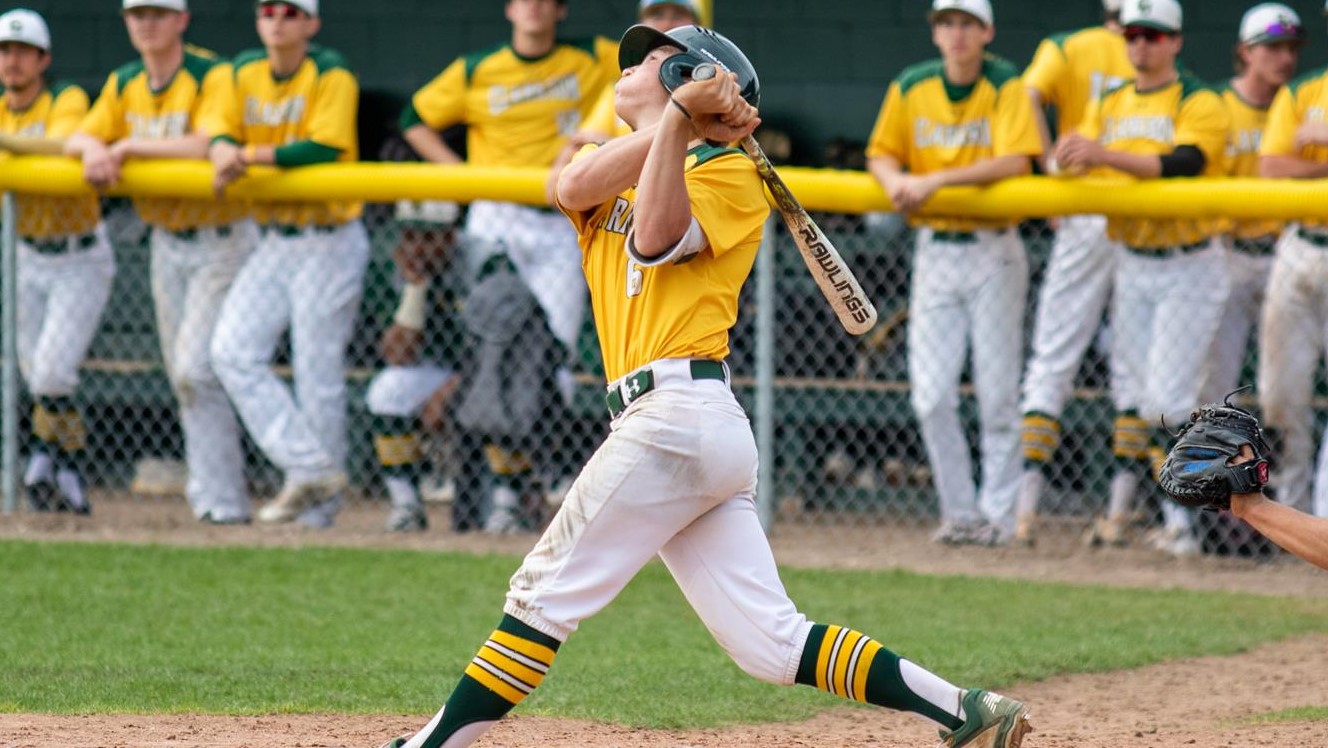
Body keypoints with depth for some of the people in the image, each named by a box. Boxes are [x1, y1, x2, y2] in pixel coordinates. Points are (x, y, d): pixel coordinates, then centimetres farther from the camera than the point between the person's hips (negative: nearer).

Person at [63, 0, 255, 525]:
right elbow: (78, 138, 3)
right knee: (183, 377, 7)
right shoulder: (123, 85, 6)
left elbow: (206, 144, -31)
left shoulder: (213, 77, -16)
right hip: (165, 241, 7)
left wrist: (130, 146, -23)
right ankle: (213, 490, 12)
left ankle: (221, 500, -11)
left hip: (220, 239, -7)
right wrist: (95, 148, -22)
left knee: (197, 368, -16)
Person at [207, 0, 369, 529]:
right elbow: (222, 136, 4)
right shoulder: (245, 73, 8)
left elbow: (325, 147, -23)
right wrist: (225, 152, -19)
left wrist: (252, 156, -24)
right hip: (275, 241, 7)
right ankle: (309, 466, -4)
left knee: (318, 374, -4)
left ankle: (319, 513, 4)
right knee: (232, 350, -6)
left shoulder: (331, 74, -12)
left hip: (330, 244, -7)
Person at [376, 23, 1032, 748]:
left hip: (676, 412, -8)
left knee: (545, 592, -5)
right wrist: (678, 116, -5)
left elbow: (657, 238, -16)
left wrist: (681, 121, -16)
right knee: (772, 641, 1)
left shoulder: (731, 173, 3)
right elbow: (573, 187, -1)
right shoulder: (619, 165, 24)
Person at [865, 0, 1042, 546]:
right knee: (931, 396, -2)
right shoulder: (910, 89, 4)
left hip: (993, 250, -3)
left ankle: (999, 512, 8)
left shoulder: (1005, 87, -8)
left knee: (998, 393, -1)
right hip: (934, 249, 3)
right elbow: (880, 154, 10)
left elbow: (1014, 162, -19)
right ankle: (959, 511, 9)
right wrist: (896, 181, -14)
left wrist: (935, 180, -24)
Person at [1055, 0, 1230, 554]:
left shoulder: (1200, 104, -8)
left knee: (1167, 395, -11)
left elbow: (1183, 165, -26)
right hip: (1132, 265, 5)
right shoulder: (1108, 106, 10)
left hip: (1189, 267, -5)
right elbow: (1076, 168, 3)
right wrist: (1071, 159, -22)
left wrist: (1105, 155, -35)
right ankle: (1118, 513, 13)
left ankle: (1180, 517, -6)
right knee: (1130, 394, 8)